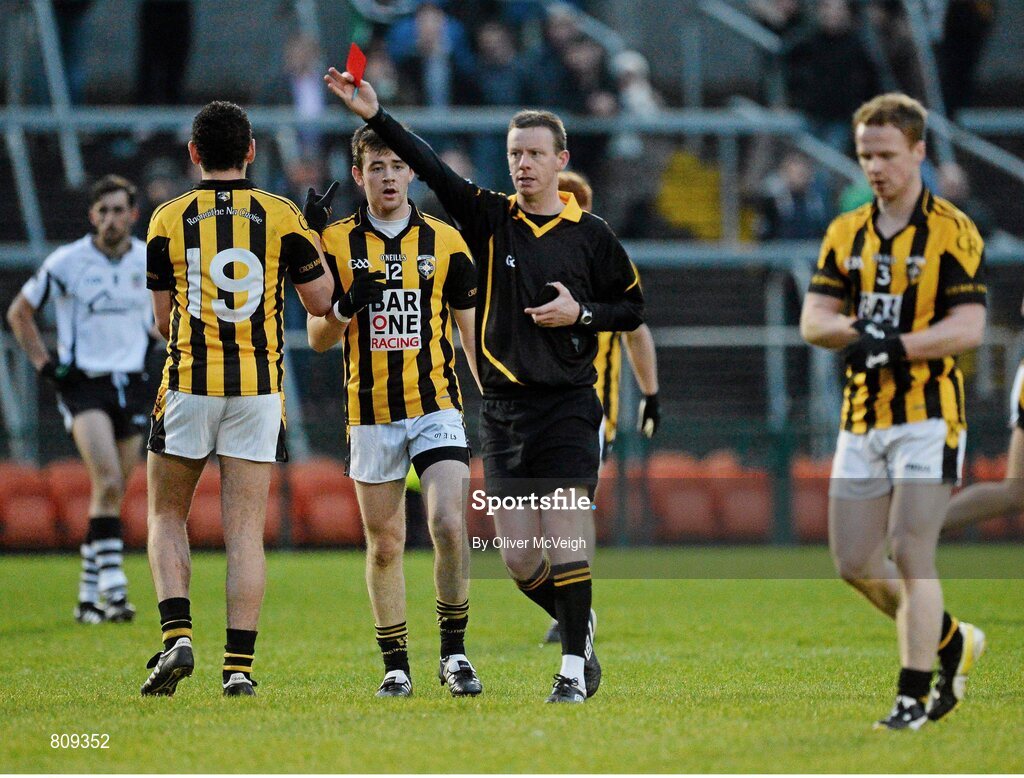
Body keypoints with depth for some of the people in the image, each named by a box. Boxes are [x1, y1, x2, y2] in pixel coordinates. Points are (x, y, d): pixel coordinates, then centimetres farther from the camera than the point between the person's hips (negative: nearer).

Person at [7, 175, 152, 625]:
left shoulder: (151, 261, 3)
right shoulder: (65, 263, -7)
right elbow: (19, 312, 6)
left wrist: (154, 345, 10)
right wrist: (43, 363, -1)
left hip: (131, 384, 4)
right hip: (82, 382, -4)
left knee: (112, 493, 6)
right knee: (108, 481, -22)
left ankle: (89, 596, 14)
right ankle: (112, 582, -24)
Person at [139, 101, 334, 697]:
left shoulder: (169, 219, 0)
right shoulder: (282, 217, 0)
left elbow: (164, 318, 4)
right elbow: (321, 302, 7)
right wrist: (317, 235, 20)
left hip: (190, 381, -1)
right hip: (259, 386, 1)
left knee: (167, 516, 13)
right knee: (246, 530, 3)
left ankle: (177, 636, -6)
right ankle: (240, 666, -2)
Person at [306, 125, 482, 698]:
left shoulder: (446, 242, 4)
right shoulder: (336, 243, 3)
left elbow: (472, 330, 9)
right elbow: (318, 338, 5)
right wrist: (347, 307, -16)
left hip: (437, 405, -1)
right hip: (371, 414, 1)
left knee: (450, 527, -16)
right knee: (386, 545, 4)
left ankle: (455, 651, 0)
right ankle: (396, 665, 14)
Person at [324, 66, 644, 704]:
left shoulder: (590, 234, 2)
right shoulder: (490, 218, 4)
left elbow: (633, 307, 11)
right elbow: (431, 168, -7)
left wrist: (582, 313, -8)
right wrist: (375, 116, -18)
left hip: (568, 406, -2)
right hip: (504, 409, 2)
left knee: (562, 539, -12)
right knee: (519, 557, 0)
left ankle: (575, 667, -4)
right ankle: (579, 627, 25)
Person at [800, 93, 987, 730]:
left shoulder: (952, 232, -7)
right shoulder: (847, 234, 11)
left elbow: (969, 326, -15)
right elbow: (813, 318, 6)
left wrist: (897, 346, -27)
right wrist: (854, 330, -16)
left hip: (928, 416, -6)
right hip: (862, 418, 6)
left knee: (911, 554, -12)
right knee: (855, 563, 7)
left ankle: (914, 695, -4)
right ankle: (952, 641, 27)